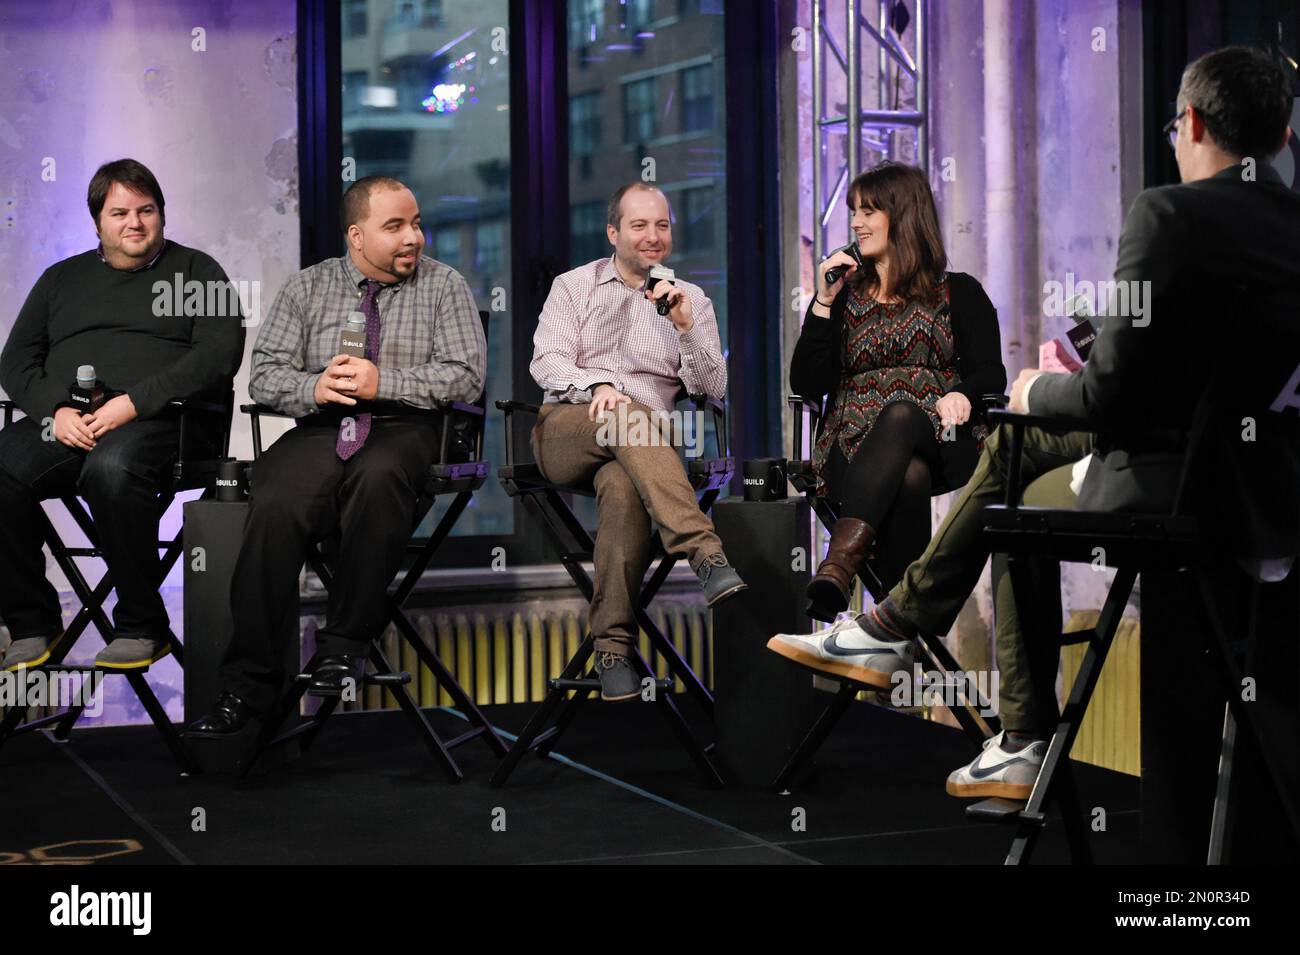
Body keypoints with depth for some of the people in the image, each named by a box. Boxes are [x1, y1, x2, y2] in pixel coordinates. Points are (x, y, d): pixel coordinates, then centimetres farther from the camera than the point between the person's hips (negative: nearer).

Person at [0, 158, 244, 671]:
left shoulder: (196, 271, 13)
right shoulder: (62, 279, 25)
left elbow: (219, 353, -3)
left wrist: (134, 402, -14)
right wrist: (56, 409, -5)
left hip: (160, 418, -4)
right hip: (64, 421, 4)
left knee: (112, 468, -39)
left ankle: (142, 626, -24)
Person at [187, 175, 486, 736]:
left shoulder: (442, 285, 10)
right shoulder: (307, 289, 15)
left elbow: (466, 375, -2)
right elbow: (264, 373, 9)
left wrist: (382, 382, -12)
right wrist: (315, 388, -13)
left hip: (402, 431, -1)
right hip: (320, 428, 2)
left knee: (377, 475, -39)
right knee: (275, 504, -31)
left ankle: (346, 642, -24)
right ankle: (248, 683, -25)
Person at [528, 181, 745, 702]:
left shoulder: (692, 301, 18)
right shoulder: (574, 287, 17)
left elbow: (713, 387, 8)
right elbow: (547, 361, 2)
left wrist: (685, 327, -9)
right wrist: (598, 385, -19)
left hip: (643, 445, 1)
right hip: (565, 431, 0)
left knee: (623, 485, -38)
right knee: (629, 415, -38)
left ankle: (613, 645, -36)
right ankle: (708, 554, -52)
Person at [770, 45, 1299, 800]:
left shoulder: (1171, 214, -18)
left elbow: (1113, 391, -19)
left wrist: (1039, 391, 3)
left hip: (1177, 492, -7)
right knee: (1013, 445, 22)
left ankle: (1027, 747, 31)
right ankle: (895, 628, 30)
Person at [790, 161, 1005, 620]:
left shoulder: (959, 293, 16)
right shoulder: (843, 295, 21)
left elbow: (991, 374, 5)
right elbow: (806, 385, 9)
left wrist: (962, 395, -19)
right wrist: (824, 303, 1)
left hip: (939, 443, -1)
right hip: (855, 448, 1)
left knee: (900, 414, -39)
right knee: (907, 480, -37)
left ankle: (840, 561, -58)